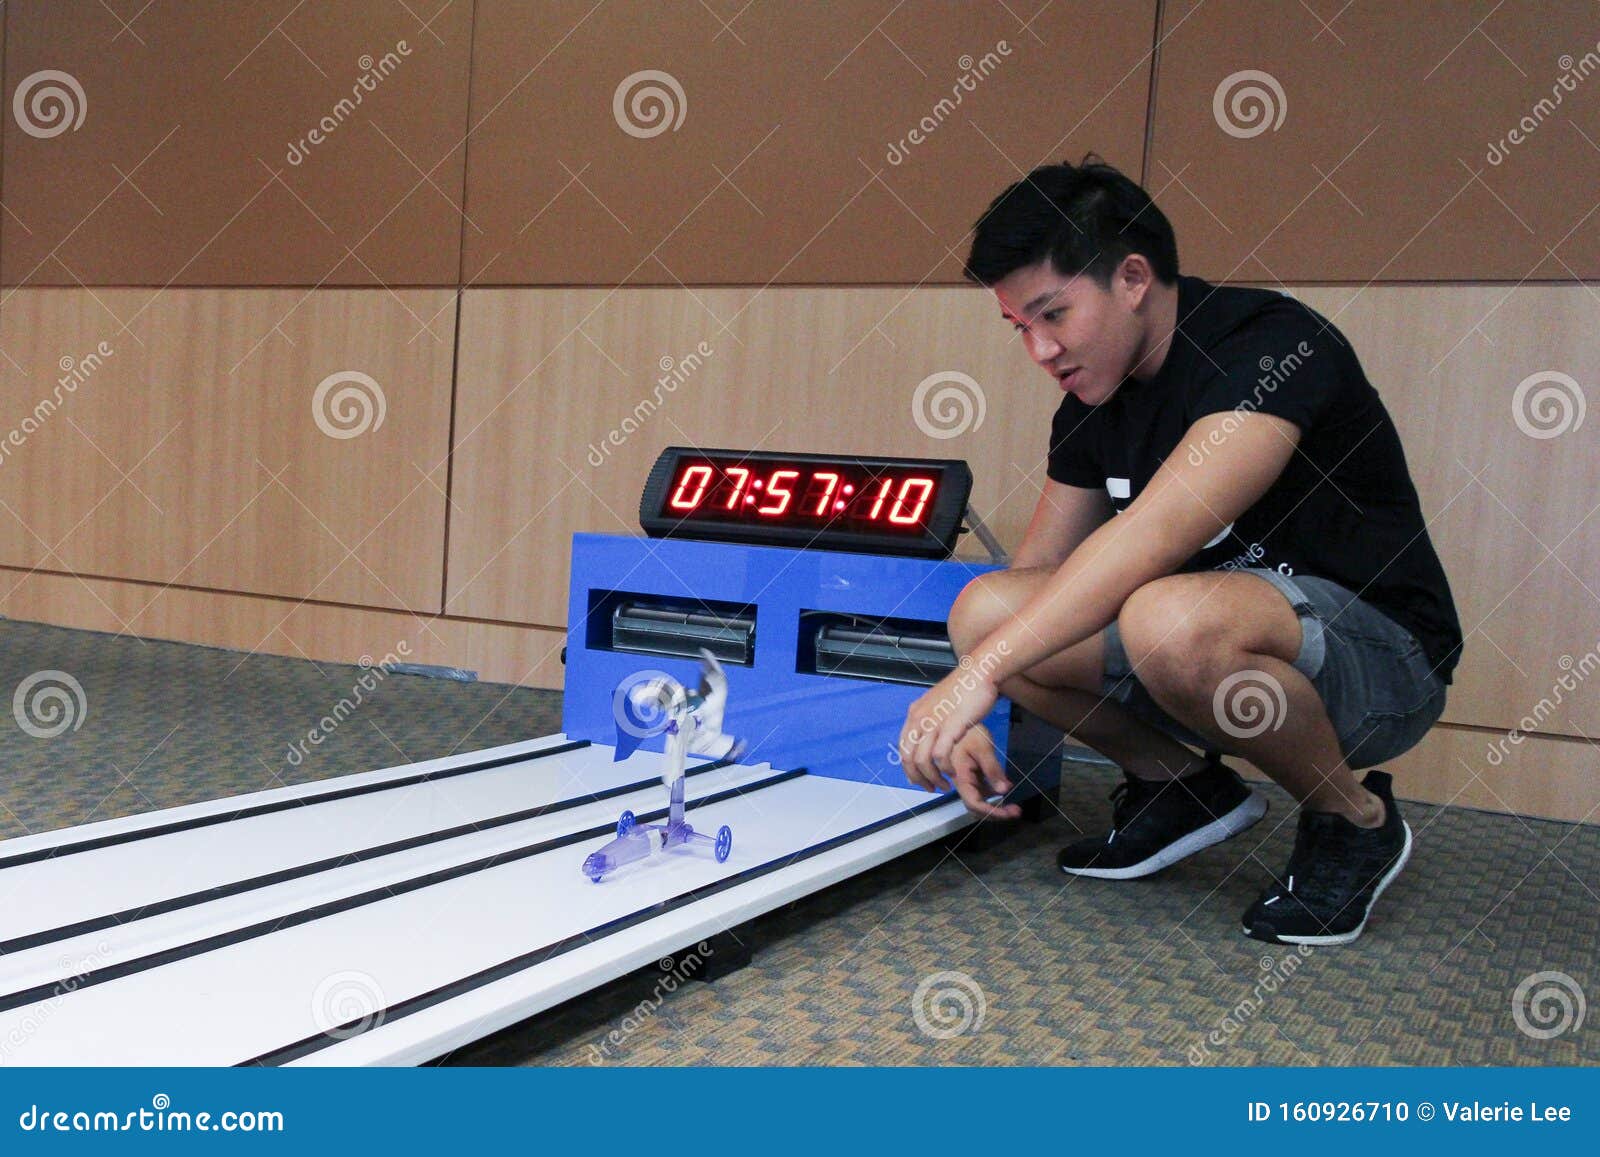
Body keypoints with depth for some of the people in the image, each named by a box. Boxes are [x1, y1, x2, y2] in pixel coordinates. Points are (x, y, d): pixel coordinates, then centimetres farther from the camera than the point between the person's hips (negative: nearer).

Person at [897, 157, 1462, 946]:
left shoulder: (1273, 344, -21)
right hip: (1210, 651, 7)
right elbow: (1037, 573, 6)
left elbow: (1158, 534, -35)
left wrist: (980, 674, -38)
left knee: (1172, 618, -39)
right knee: (985, 608, -12)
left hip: (1377, 658, -7)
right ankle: (1181, 786, 8)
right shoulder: (1091, 407, 3)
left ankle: (1353, 821, -10)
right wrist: (970, 717, -10)